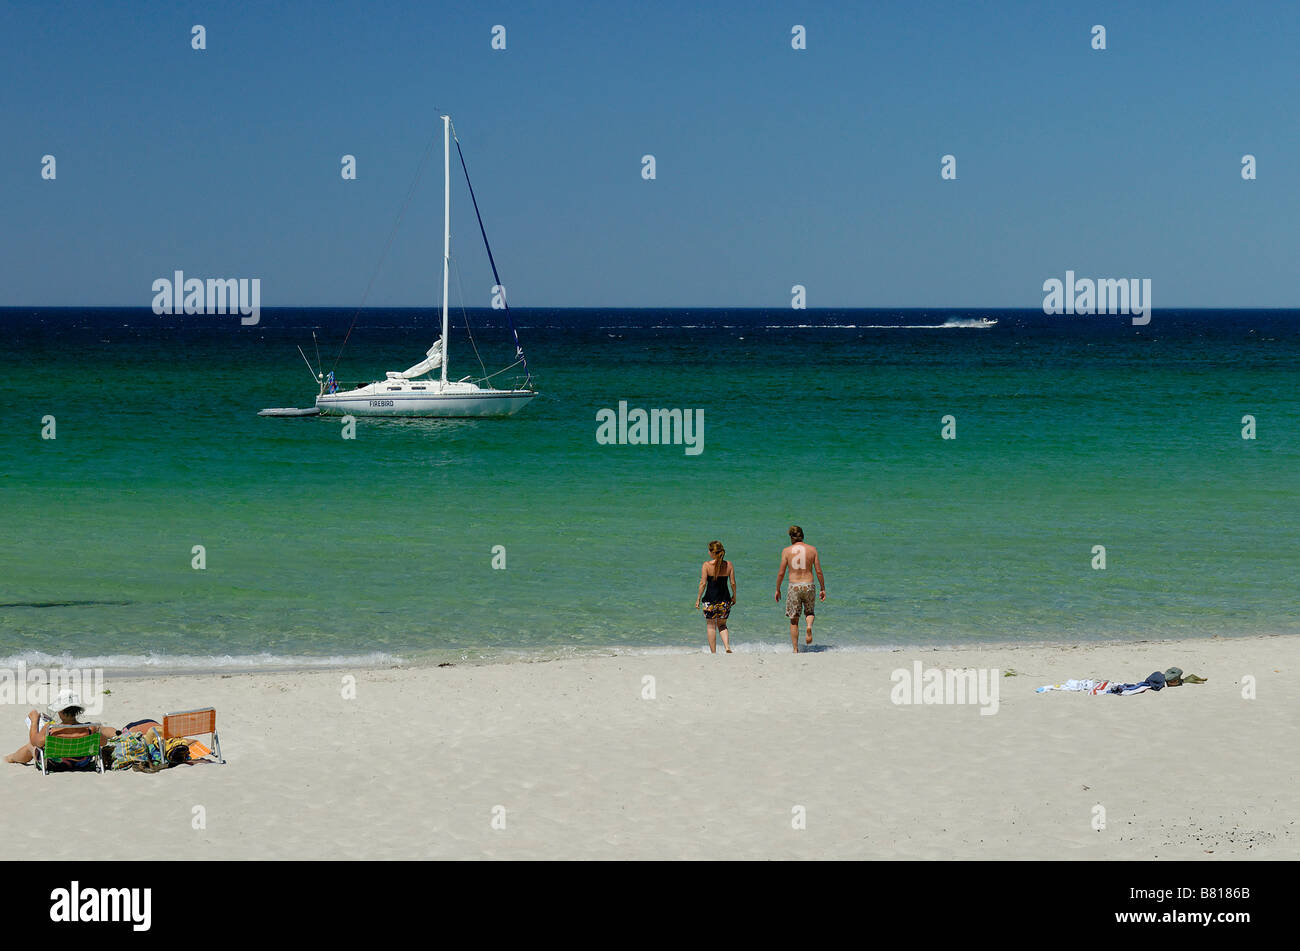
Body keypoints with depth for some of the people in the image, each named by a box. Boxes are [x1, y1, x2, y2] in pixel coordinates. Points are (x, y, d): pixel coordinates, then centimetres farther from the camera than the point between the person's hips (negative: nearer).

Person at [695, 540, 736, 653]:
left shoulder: (706, 565, -9)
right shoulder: (729, 565, -1)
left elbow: (703, 583, -11)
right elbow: (733, 583, 1)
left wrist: (698, 599, -4)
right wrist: (734, 596, 16)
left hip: (710, 598, -3)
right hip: (725, 599, 3)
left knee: (711, 626, 9)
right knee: (722, 625, 18)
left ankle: (713, 652, 9)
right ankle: (727, 647, -2)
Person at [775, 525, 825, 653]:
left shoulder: (786, 551, -1)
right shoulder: (812, 549, 2)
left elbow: (781, 573, -1)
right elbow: (819, 572, 2)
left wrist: (777, 590, 11)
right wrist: (823, 589, 11)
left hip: (794, 586, -1)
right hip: (808, 586, 1)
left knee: (794, 620, 9)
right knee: (809, 612, 24)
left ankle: (795, 649, 8)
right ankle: (809, 625, -10)